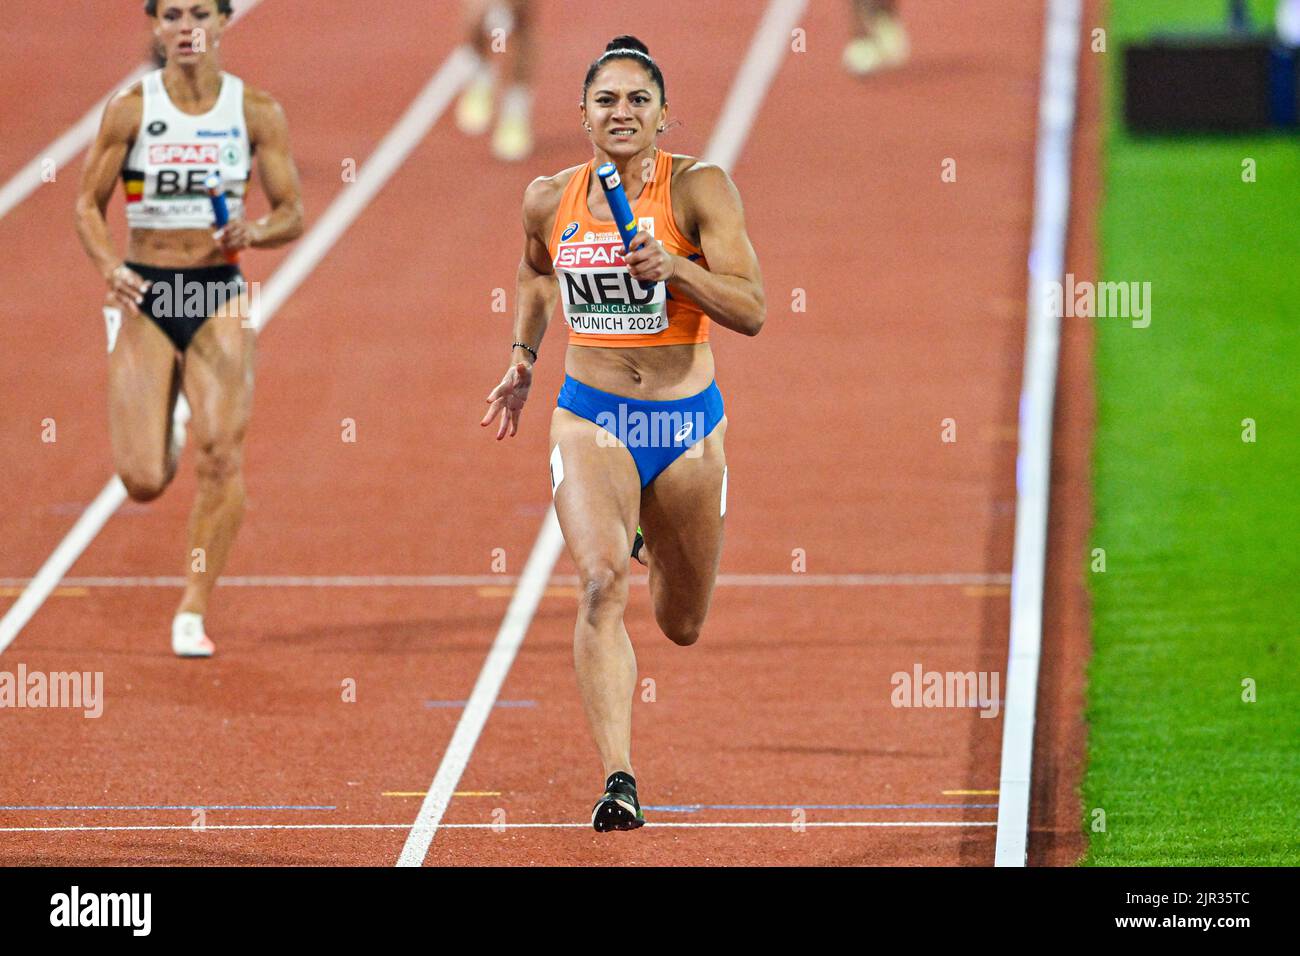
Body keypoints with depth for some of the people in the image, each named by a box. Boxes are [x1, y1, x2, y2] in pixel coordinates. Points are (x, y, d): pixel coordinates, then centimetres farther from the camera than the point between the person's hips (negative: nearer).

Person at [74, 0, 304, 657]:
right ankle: (165, 440, 33)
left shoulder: (256, 111, -1)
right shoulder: (130, 110, -4)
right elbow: (88, 206, 1)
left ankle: (193, 614, -3)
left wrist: (253, 233, -19)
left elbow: (291, 214, 3)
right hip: (144, 296, 0)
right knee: (143, 481, -6)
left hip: (219, 295, 0)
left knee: (222, 459, -15)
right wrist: (107, 266, -18)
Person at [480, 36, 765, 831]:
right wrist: (523, 359, 16)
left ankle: (649, 536, 54)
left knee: (682, 626, 17)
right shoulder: (550, 201, 0)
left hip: (687, 420, 0)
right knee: (602, 584, -25)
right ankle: (620, 781, -28)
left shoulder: (700, 188, -9)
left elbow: (752, 311, -15)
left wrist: (673, 267, -28)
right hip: (590, 419, 0)